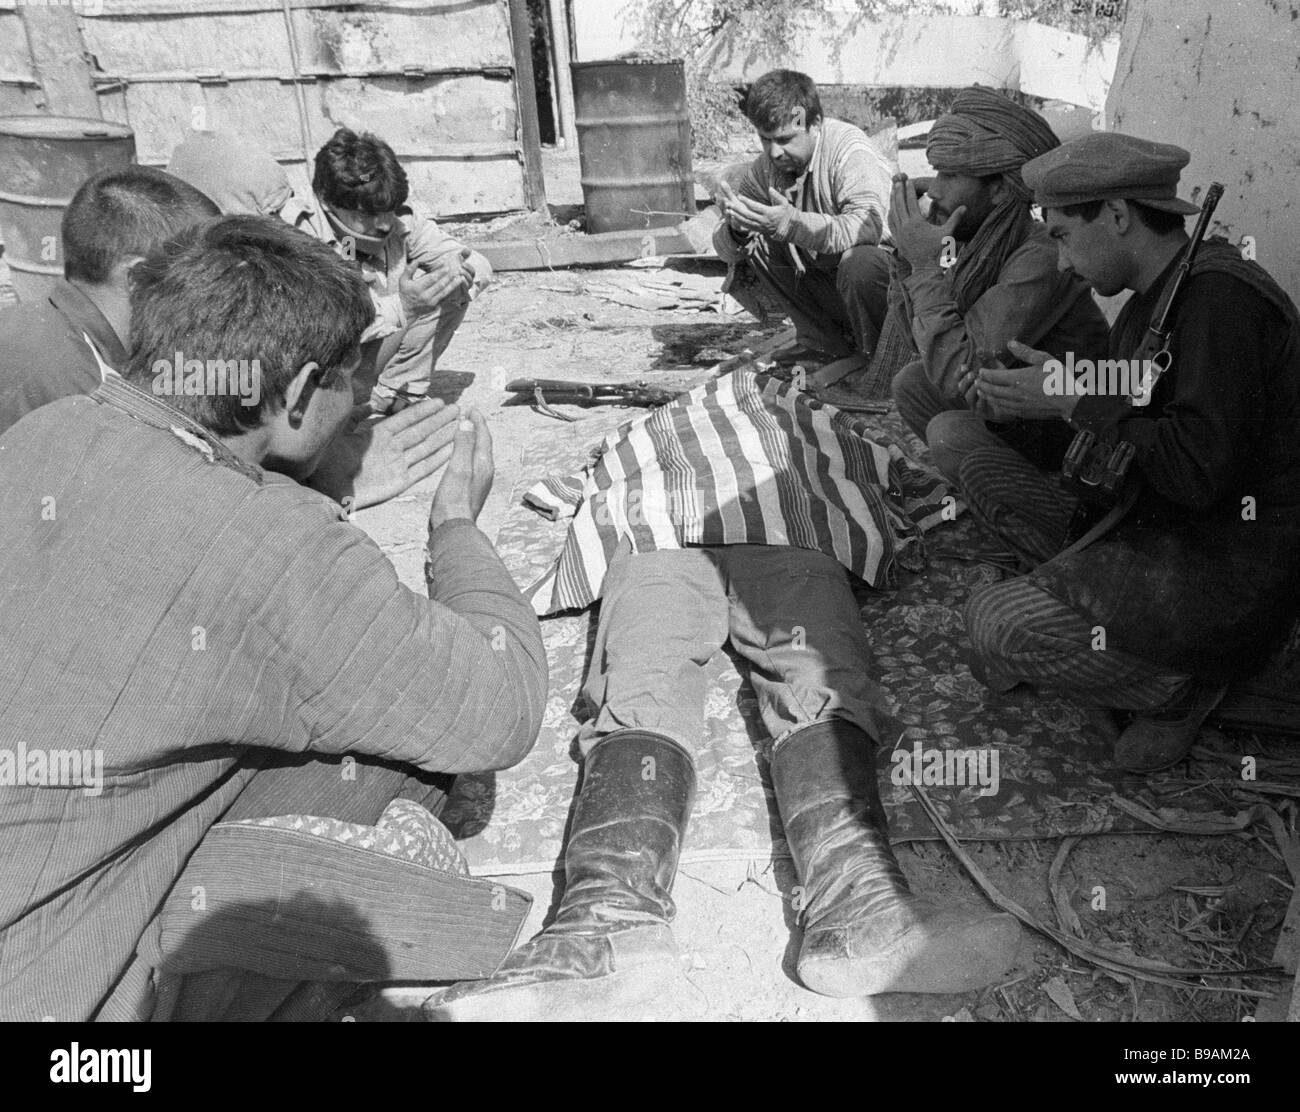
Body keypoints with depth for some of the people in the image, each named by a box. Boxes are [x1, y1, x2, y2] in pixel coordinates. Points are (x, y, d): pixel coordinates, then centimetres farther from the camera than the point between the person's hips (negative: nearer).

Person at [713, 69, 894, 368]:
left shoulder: (849, 149, -20)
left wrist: (791, 223, -48)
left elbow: (868, 226, -37)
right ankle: (823, 341, 2)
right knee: (750, 245, -7)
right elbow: (725, 250, -4)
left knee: (858, 261, -38)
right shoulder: (765, 166, -3)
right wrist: (736, 230, -30)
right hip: (822, 280, 6)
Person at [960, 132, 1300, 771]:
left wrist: (1072, 399, -21)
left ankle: (1178, 684, -1)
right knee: (984, 472, 6)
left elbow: (1200, 472, -29)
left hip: (1230, 576, -10)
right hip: (1154, 527, 10)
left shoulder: (1220, 296, -20)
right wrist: (1026, 402, 2)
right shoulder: (1150, 300, 11)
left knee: (995, 624, -24)